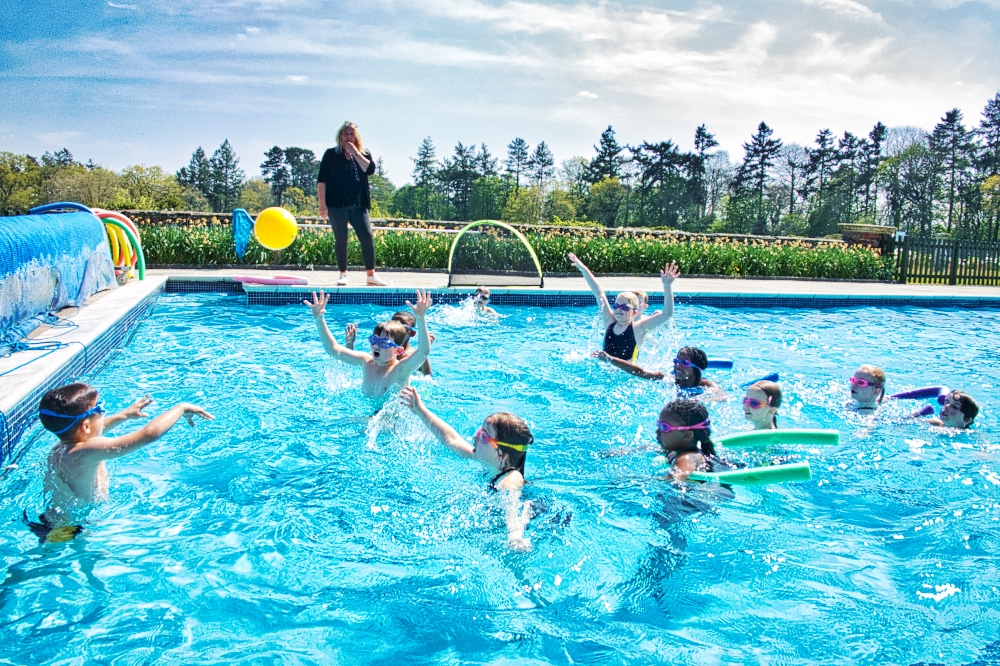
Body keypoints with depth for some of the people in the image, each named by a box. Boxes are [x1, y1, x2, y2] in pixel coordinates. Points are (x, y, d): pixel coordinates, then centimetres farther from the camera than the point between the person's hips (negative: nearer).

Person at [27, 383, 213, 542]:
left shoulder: (61, 447, -3)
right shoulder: (84, 453, -32)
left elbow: (93, 431, 24)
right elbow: (150, 433, -36)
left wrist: (124, 415, 35)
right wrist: (181, 408, -20)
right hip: (70, 534, -9)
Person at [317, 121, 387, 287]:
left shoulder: (364, 154, 12)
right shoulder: (331, 154, 6)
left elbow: (370, 169, -8)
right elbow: (322, 180, 2)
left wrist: (355, 153, -9)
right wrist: (322, 203, -7)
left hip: (358, 204, 2)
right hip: (337, 204, -2)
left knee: (367, 237, -6)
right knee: (341, 240, 0)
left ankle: (371, 275, 1)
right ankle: (343, 274, 10)